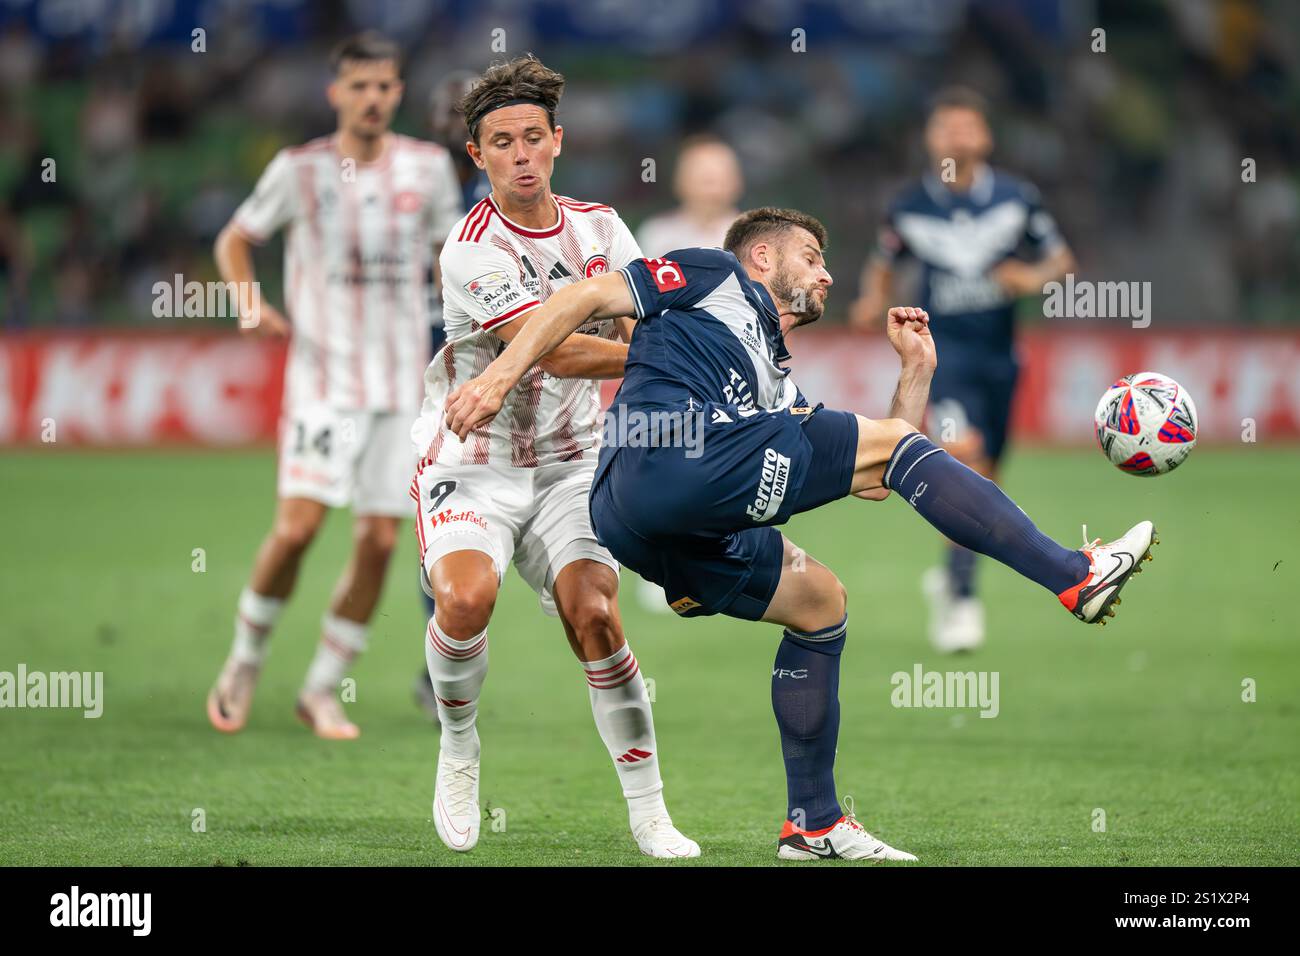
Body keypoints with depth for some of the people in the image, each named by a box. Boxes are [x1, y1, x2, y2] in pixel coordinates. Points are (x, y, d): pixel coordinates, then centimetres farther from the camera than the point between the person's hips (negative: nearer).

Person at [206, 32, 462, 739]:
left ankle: (323, 688, 11)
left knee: (379, 541, -2)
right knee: (296, 527, -14)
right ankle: (246, 661, 9)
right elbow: (235, 240, 10)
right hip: (322, 375, -3)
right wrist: (249, 303, -9)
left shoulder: (428, 168, 5)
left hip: (401, 380, 3)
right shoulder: (300, 170, -2)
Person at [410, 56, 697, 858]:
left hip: (569, 464, 4)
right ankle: (459, 752, 1)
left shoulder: (599, 227, 3)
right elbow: (552, 349, -26)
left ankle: (649, 813, -6)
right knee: (466, 598, -28)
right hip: (472, 465, -4)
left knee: (594, 616, -14)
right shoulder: (473, 251, -17)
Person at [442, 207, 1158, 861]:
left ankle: (814, 823, 18)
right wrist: (500, 377, -4)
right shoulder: (715, 277, 19)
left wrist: (916, 370, 28)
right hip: (663, 457, -9)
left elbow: (876, 474, 33)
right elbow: (585, 300, 9)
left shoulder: (779, 389, 38)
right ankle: (1076, 577, -9)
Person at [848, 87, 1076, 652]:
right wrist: (873, 300, -3)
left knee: (980, 481, 10)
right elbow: (884, 262, 17)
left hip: (998, 356, 3)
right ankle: (961, 599, -24)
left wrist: (1034, 278, -12)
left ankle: (949, 576, 38)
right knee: (962, 452, -26)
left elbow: (1061, 260, 9)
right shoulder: (909, 206, 0)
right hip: (940, 347, -3)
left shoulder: (1016, 198, 1)